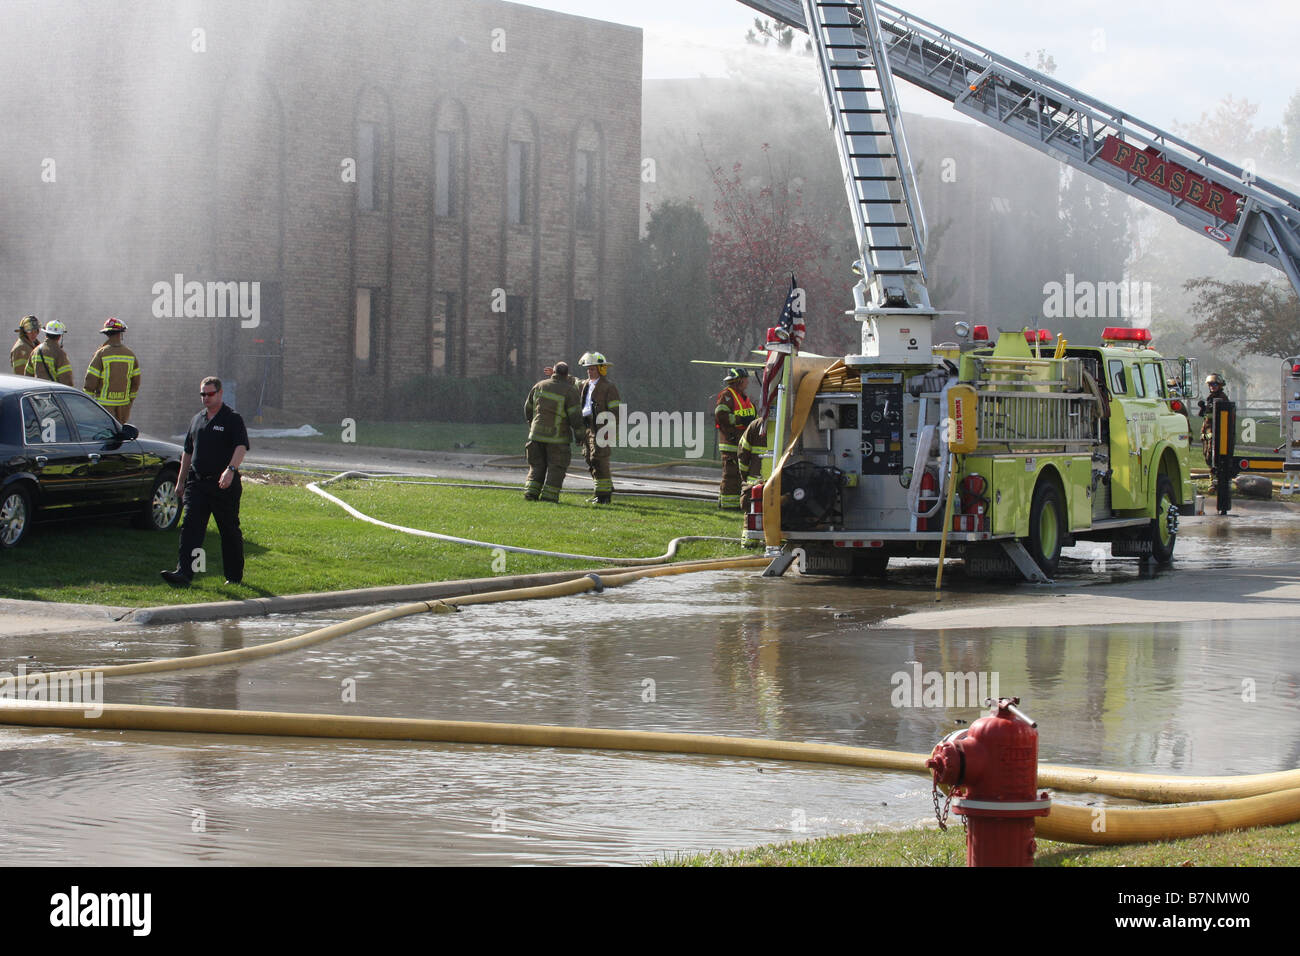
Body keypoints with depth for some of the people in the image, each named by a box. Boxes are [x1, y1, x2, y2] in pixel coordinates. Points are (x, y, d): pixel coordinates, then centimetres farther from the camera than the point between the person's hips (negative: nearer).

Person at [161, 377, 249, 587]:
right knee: (190, 526, -9)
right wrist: (181, 481, 23)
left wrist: (231, 469, -33)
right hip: (197, 483, 5)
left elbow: (241, 447, -17)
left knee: (230, 530, 5)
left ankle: (234, 575, 17)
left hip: (224, 485, -5)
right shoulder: (197, 420, 16)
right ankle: (183, 573, -17)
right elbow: (188, 452, 24)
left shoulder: (232, 418, -4)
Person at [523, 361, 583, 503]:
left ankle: (530, 493, 6)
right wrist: (579, 434, -2)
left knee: (537, 466, 14)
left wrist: (531, 425, 27)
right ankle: (548, 496, 1)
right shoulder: (570, 391, -9)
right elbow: (575, 416, -14)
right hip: (557, 437, -4)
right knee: (556, 467, 5)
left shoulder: (539, 386, 5)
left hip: (537, 433, 4)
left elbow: (528, 408, 13)